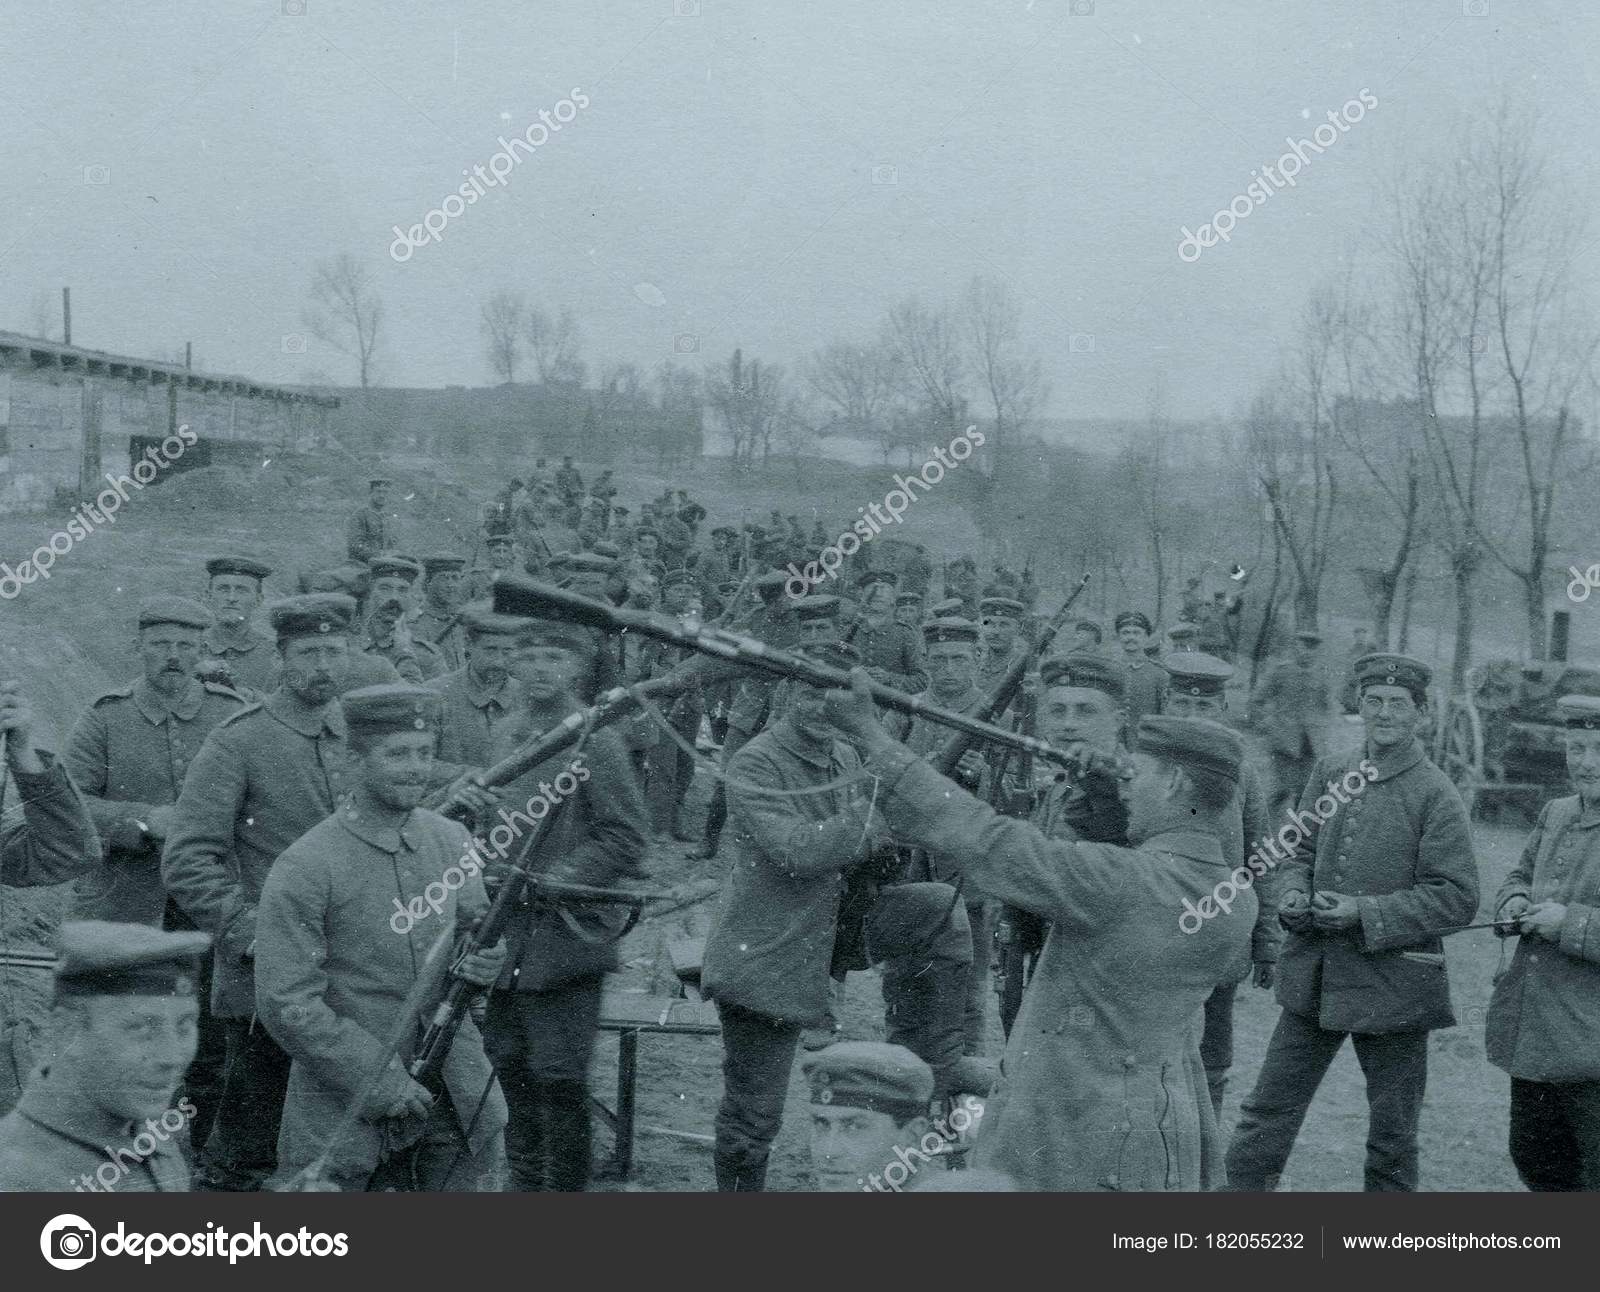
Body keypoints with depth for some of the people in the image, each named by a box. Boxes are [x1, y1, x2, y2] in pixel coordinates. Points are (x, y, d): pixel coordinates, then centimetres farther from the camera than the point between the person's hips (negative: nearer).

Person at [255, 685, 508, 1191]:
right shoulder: (303, 868, -13)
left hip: (456, 1092, 4)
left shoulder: (451, 840, 3)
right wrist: (382, 1081, -16)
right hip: (347, 1103, -4)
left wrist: (483, 960, -8)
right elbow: (285, 1004, -15)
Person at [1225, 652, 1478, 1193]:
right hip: (1314, 979, 5)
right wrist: (1293, 895, -5)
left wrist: (1365, 914, -19)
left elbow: (1456, 895, -12)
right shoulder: (1329, 772, 5)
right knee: (1266, 1114, 9)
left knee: (1391, 1139, 10)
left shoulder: (1435, 794, -10)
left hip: (1392, 983, -4)